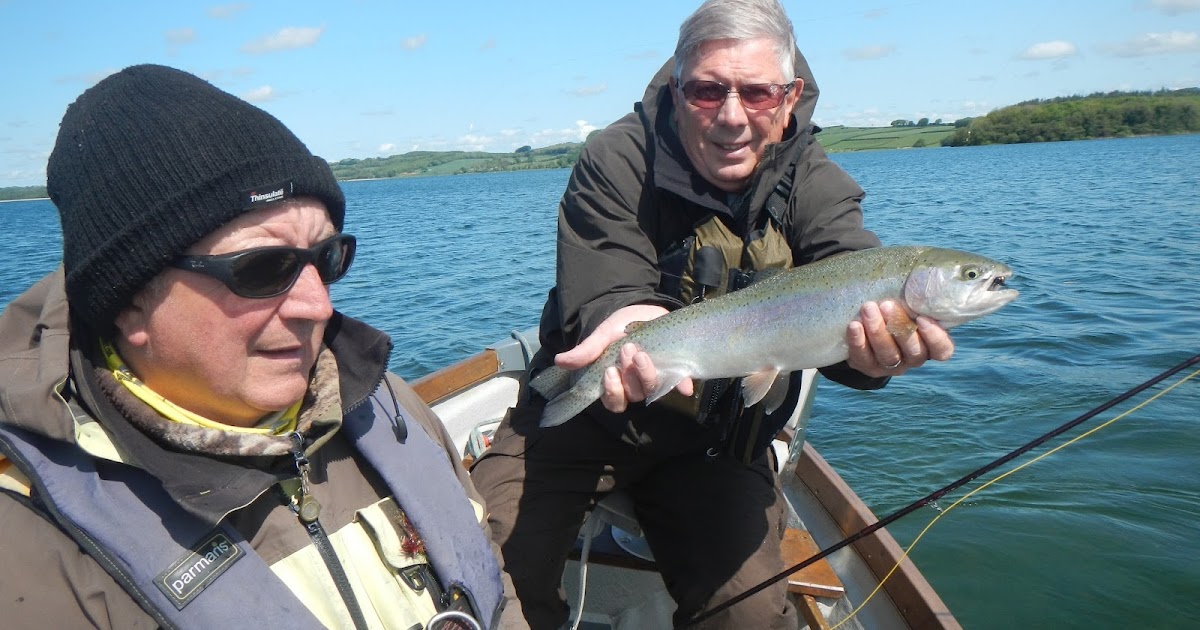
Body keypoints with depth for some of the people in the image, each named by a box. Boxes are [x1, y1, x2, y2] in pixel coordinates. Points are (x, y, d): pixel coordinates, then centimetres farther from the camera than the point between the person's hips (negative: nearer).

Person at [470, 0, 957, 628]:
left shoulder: (816, 190, -9)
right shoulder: (617, 160, -15)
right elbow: (599, 296, -25)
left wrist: (873, 347, -52)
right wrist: (627, 323, -51)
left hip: (716, 440, 2)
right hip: (583, 410, -1)